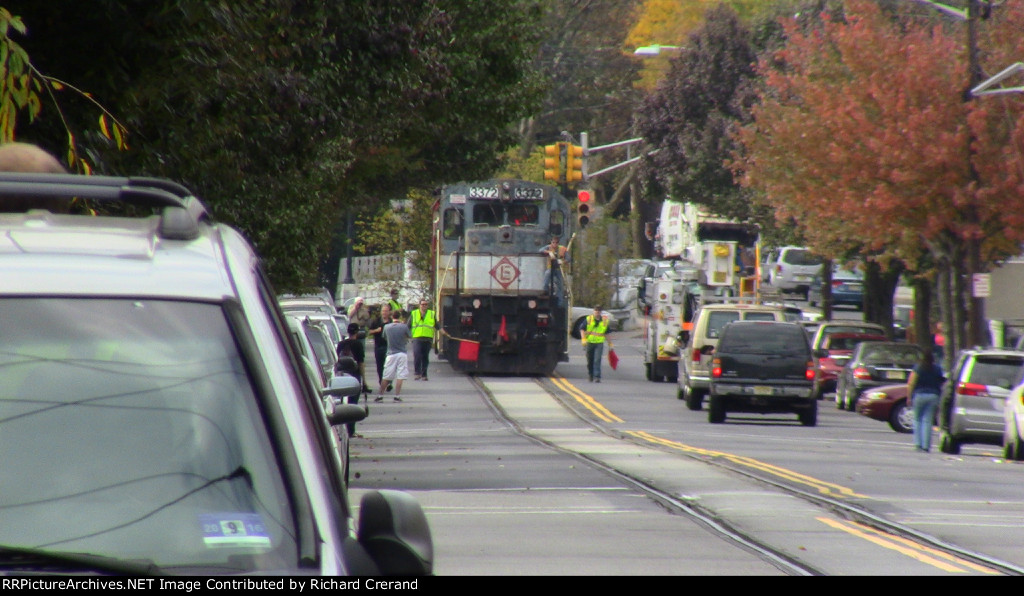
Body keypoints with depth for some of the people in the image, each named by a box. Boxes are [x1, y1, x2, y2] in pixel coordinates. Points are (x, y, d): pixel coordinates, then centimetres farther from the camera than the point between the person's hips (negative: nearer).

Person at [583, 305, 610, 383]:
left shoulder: (605, 320, 4)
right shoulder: (588, 319, 1)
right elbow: (583, 330, 2)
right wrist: (584, 339, -11)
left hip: (599, 343, -1)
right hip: (589, 342, 1)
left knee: (597, 360, -12)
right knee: (589, 361, 11)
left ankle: (597, 377, -13)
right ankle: (590, 375, 31)